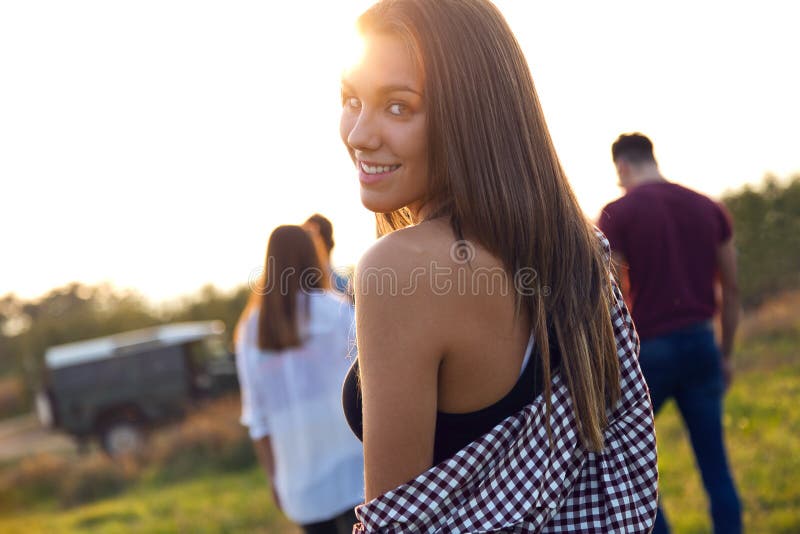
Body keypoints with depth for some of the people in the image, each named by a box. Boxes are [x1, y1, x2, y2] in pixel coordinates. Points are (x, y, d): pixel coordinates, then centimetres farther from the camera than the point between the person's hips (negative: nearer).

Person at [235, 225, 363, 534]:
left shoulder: (251, 328, 7)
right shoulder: (332, 310, -4)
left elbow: (256, 415, 7)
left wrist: (274, 477, 12)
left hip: (299, 475, 4)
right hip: (349, 468, -4)